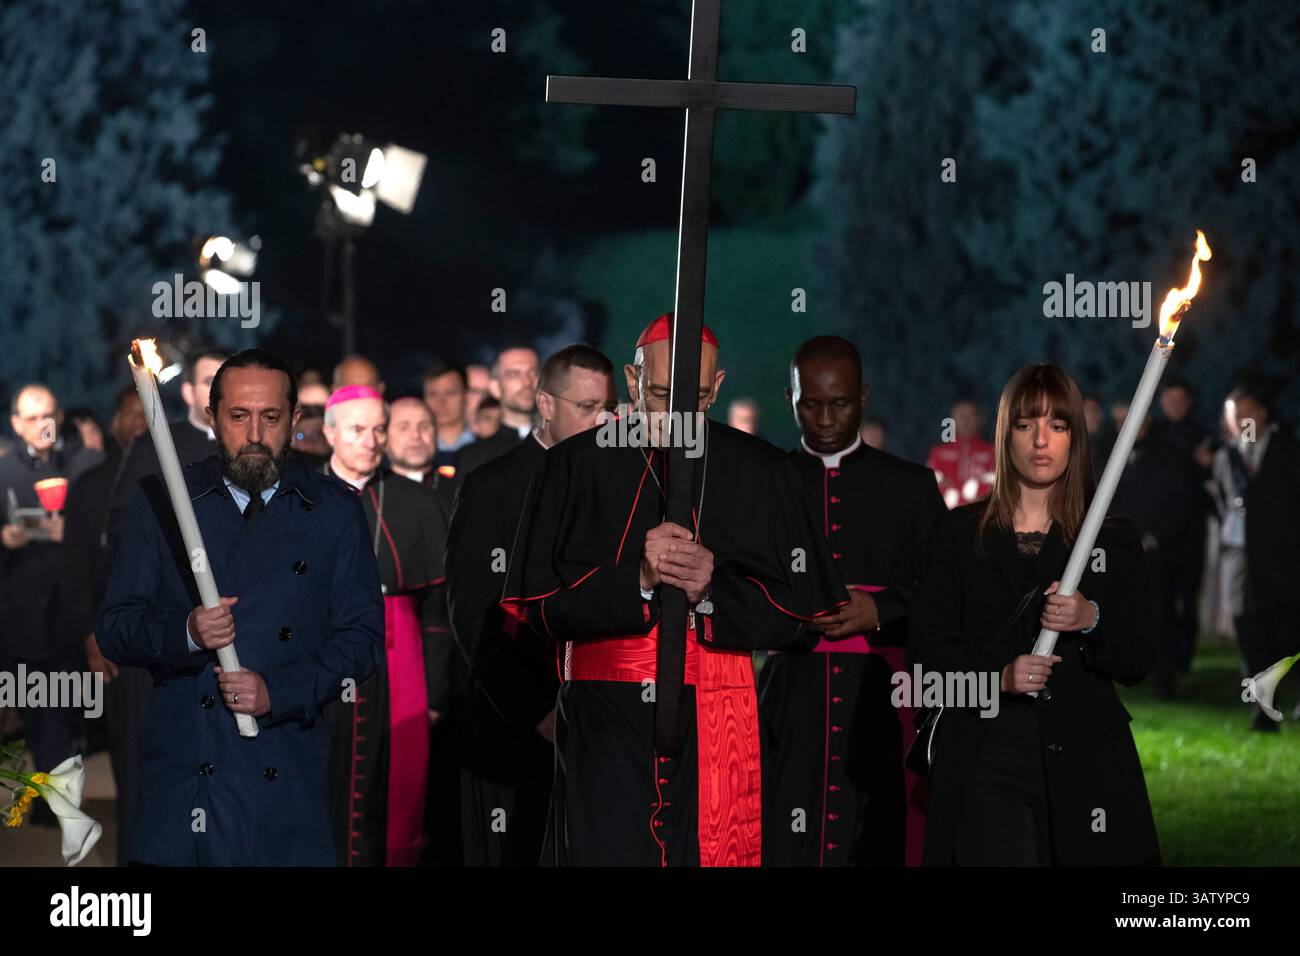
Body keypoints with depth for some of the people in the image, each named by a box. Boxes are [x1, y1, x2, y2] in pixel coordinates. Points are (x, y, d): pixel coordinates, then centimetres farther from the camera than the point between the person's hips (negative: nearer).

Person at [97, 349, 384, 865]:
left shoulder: (335, 510, 6)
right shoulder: (161, 502, 5)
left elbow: (362, 635, 3)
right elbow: (113, 628, 4)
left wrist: (279, 690, -12)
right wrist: (184, 632, -16)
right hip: (182, 771, 0)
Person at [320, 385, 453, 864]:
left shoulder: (416, 503, 8)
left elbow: (437, 603, 6)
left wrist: (436, 694, 0)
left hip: (397, 670, 1)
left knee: (398, 804, 0)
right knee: (326, 803, -2)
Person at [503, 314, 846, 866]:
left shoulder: (761, 472, 7)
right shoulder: (574, 467, 5)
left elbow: (802, 610, 5)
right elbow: (538, 604, 0)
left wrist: (714, 590, -13)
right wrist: (635, 580, -15)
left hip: (716, 732, 0)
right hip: (603, 731, 0)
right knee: (601, 851, -5)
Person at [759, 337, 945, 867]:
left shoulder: (911, 486, 12)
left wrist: (880, 611, -9)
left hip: (883, 702, 0)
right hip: (789, 699, 0)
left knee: (879, 840, -5)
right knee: (780, 843, -8)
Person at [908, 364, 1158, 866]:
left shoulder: (1114, 538, 9)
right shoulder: (957, 532, 8)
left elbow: (1138, 662, 5)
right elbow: (925, 649, 3)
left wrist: (1092, 621, -15)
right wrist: (999, 673, -13)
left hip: (1086, 763, 1)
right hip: (986, 763, -1)